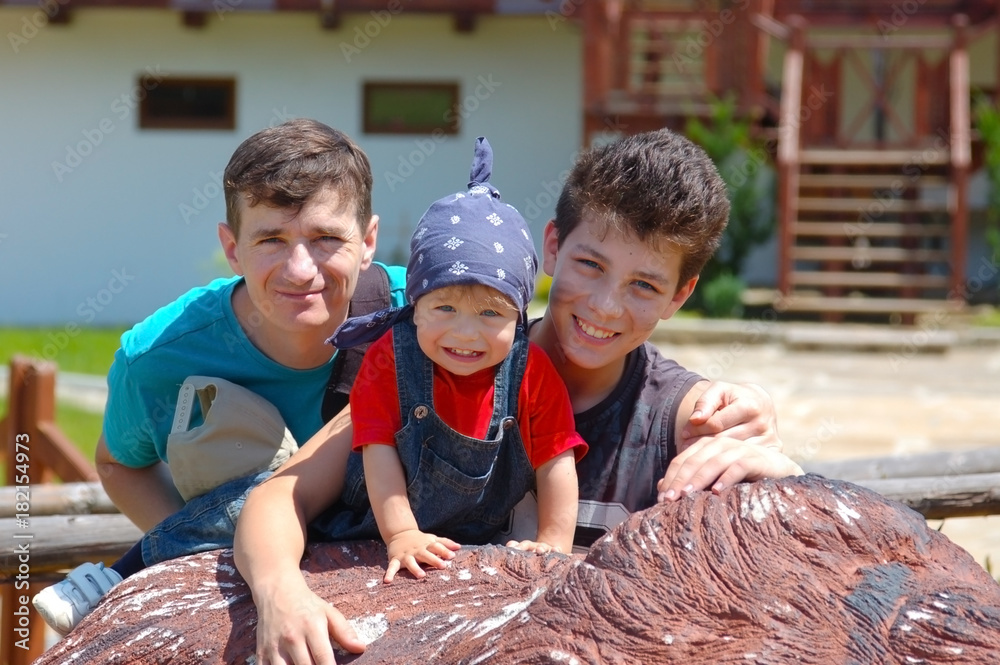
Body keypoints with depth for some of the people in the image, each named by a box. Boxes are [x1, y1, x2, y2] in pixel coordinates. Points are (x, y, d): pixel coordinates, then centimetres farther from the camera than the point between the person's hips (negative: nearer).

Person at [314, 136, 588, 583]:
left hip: (485, 544, 2)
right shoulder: (389, 359, -10)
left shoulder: (532, 373, -8)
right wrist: (401, 535, -19)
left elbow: (556, 461, -5)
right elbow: (379, 449, -13)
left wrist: (554, 543, -11)